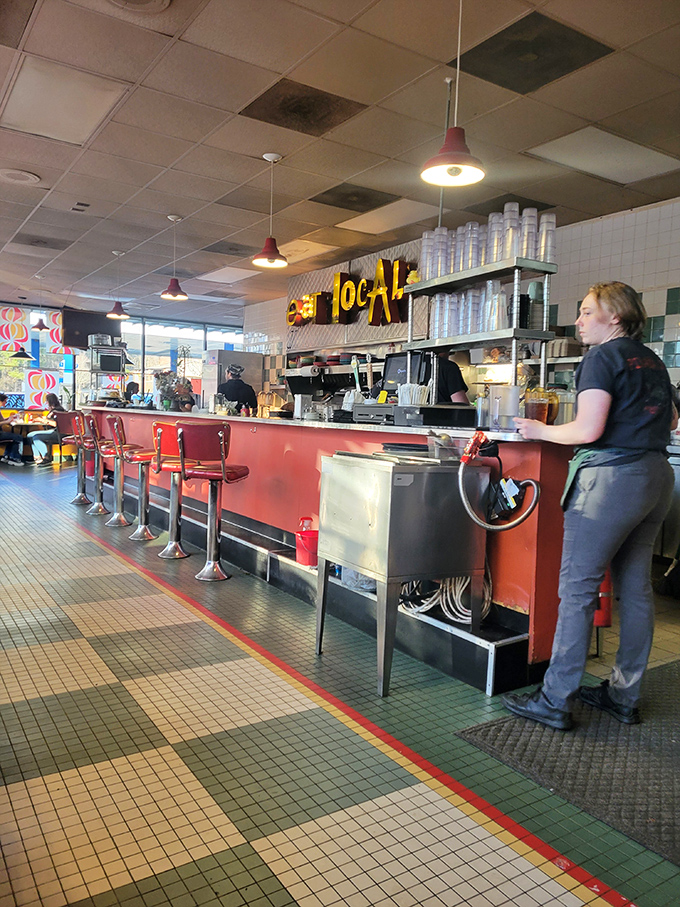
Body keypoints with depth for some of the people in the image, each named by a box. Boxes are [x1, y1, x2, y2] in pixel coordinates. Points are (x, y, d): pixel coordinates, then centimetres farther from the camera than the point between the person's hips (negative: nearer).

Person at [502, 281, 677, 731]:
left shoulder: (603, 357, -9)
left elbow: (588, 429, -18)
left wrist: (541, 431, -4)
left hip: (612, 476, -9)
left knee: (577, 588, -4)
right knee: (636, 588, 12)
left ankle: (555, 700, 3)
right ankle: (625, 695, 24)